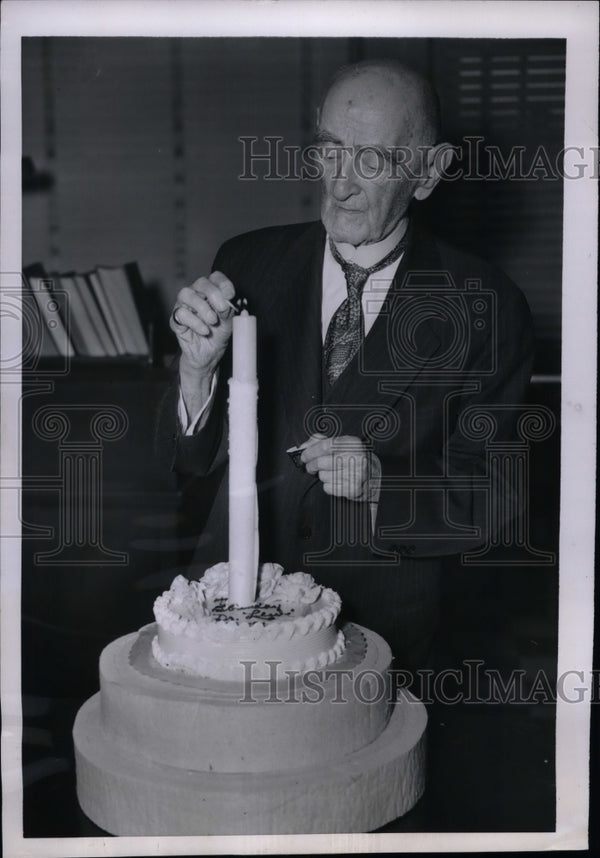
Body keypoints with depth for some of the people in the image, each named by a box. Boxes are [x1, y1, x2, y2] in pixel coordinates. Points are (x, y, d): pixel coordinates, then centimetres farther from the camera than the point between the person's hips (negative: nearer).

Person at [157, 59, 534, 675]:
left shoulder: (486, 307, -7)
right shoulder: (249, 265, 0)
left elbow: (487, 503, -3)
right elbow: (193, 461, 1)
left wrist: (380, 485, -20)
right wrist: (198, 366, -18)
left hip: (380, 619, -1)